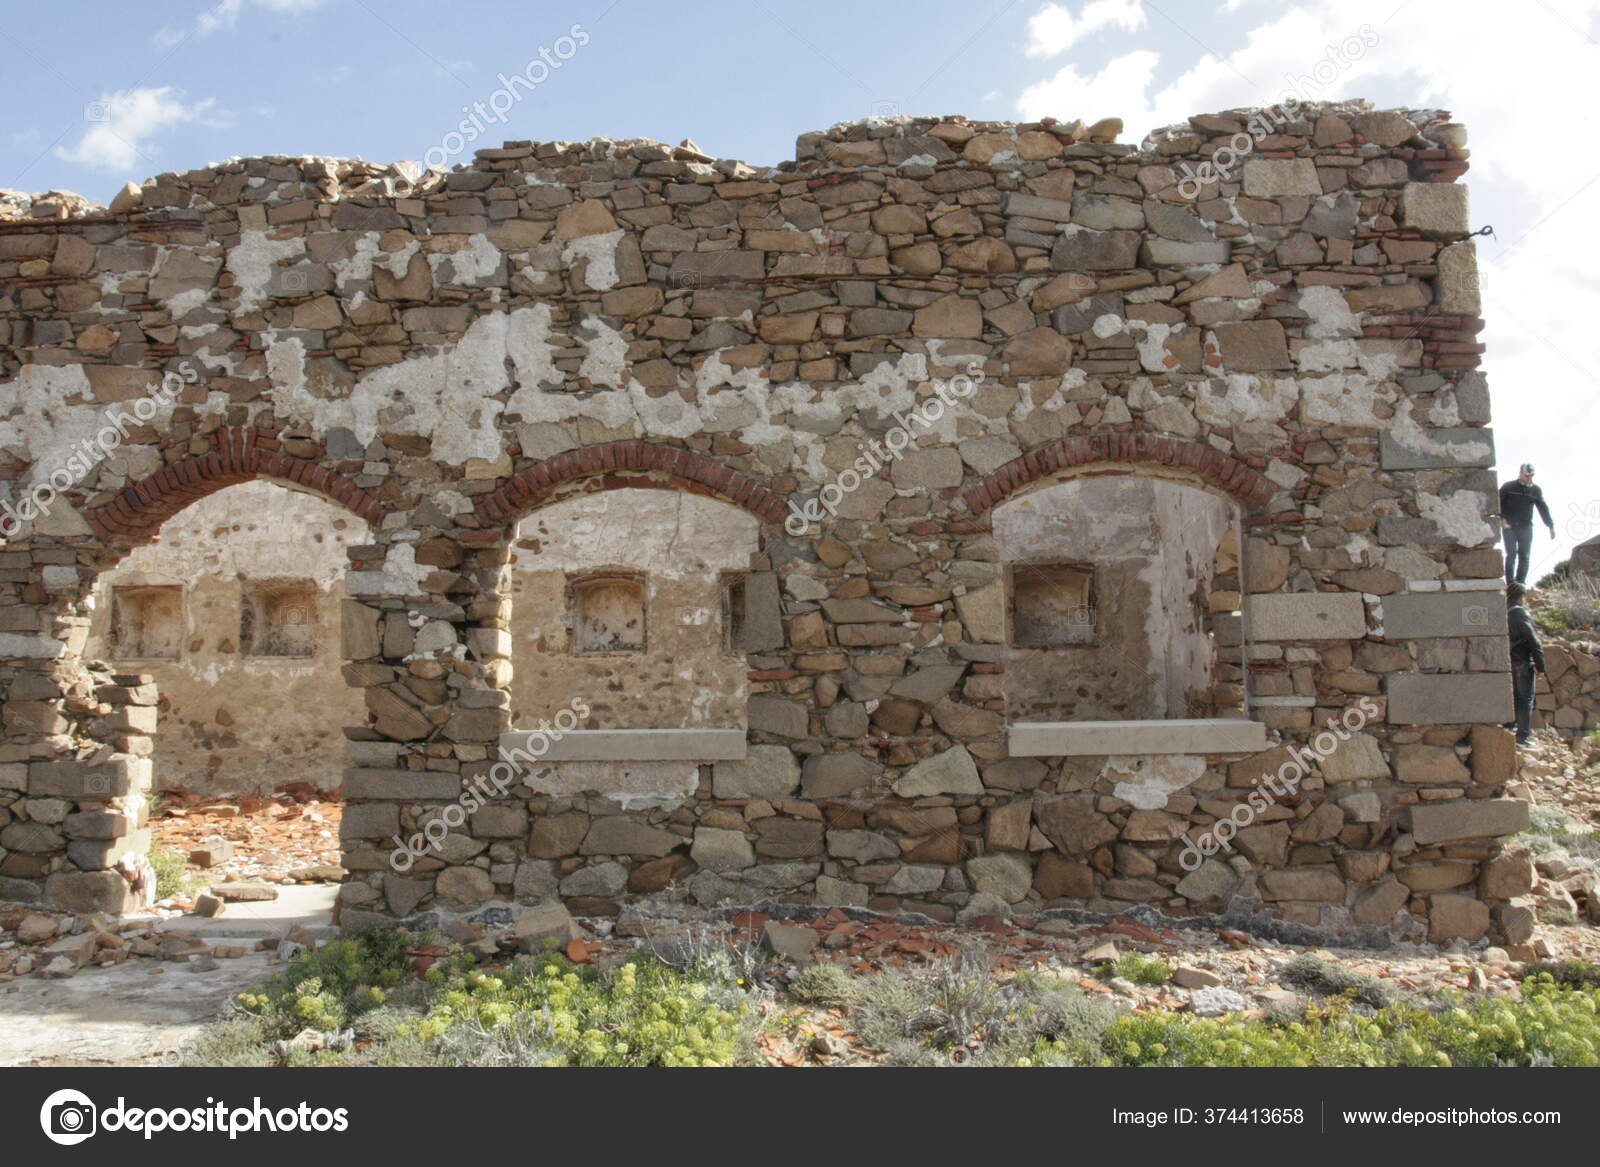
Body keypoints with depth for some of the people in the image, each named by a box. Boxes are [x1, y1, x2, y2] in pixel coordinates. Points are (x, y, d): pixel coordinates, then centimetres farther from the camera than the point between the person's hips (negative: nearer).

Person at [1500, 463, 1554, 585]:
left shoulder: (1536, 490, 10)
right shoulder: (1508, 487, 1)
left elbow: (1543, 509, 11)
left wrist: (1551, 526, 6)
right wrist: (1501, 518, -15)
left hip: (1526, 528, 3)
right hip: (1509, 527, -3)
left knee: (1524, 556, 1)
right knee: (1511, 554, -8)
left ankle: (1521, 582, 7)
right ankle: (1510, 583, -9)